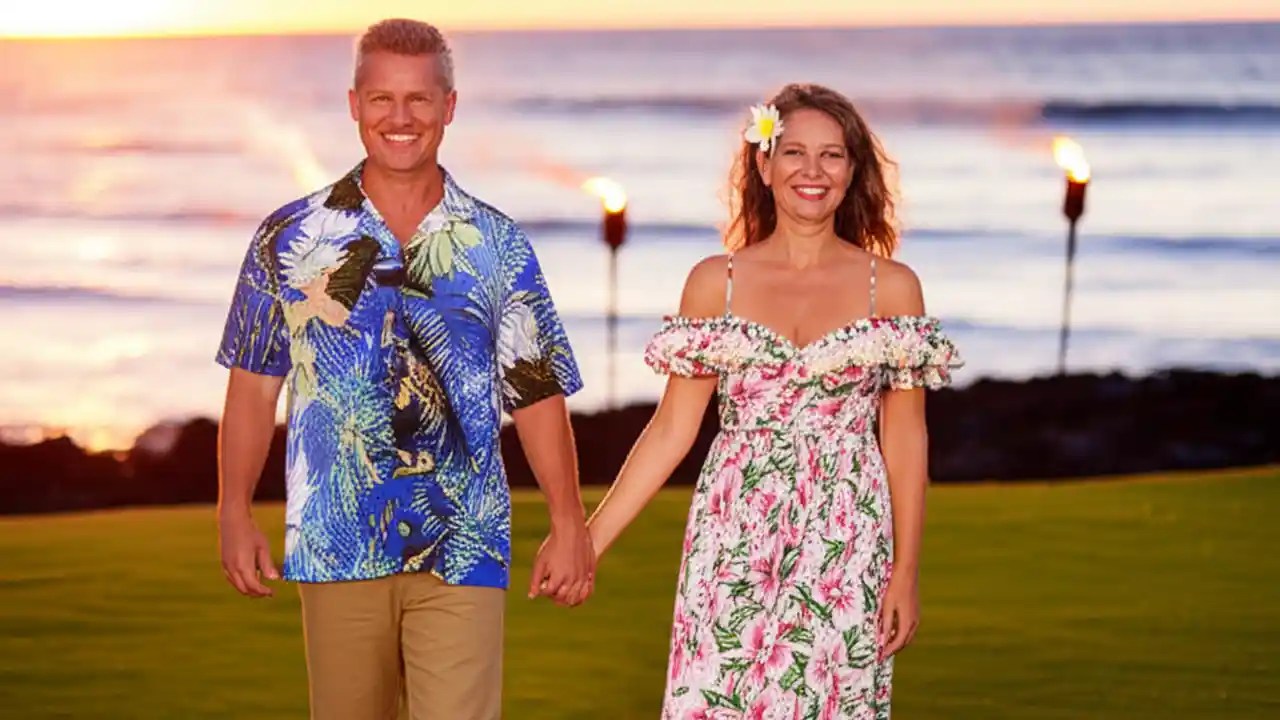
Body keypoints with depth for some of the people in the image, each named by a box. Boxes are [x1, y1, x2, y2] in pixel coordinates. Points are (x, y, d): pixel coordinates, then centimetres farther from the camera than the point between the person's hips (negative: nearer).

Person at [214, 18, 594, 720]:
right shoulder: (290, 239, 4)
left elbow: (536, 395, 7)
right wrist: (234, 514, 0)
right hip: (335, 548, 1)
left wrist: (569, 525, 1)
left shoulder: (498, 246, 6)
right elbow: (254, 386, 6)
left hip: (462, 553, -1)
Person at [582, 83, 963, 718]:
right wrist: (589, 540, -1)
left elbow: (905, 439, 4)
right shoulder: (715, 283, 4)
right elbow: (672, 429, 4)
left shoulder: (892, 287, 3)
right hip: (734, 547, 0)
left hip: (845, 552, 0)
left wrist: (906, 571, 0)